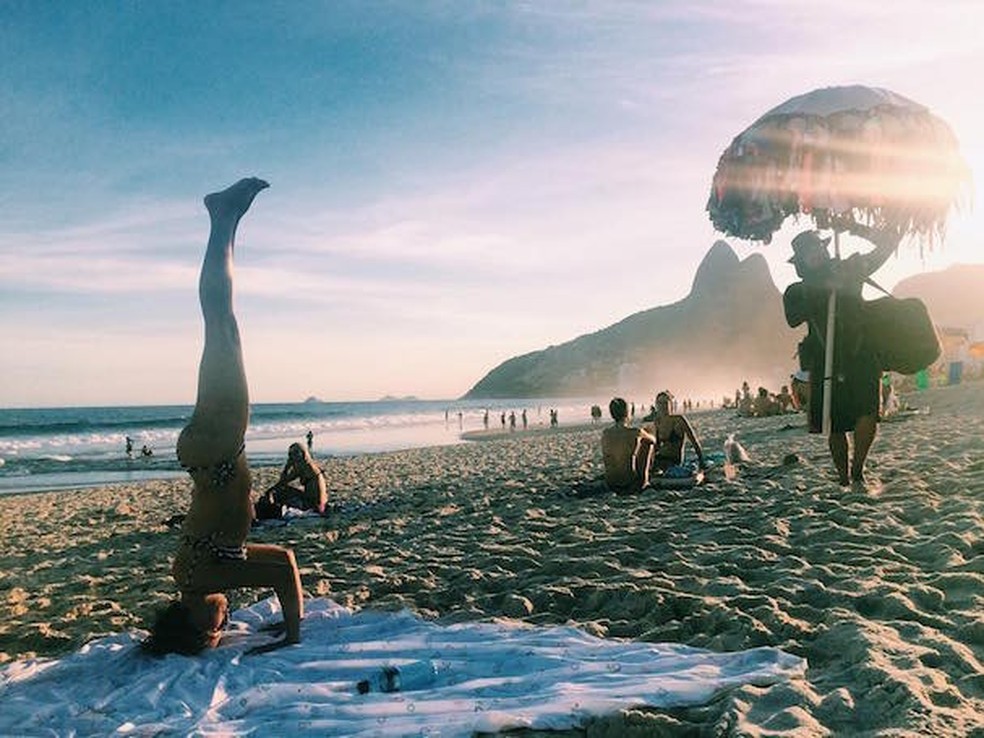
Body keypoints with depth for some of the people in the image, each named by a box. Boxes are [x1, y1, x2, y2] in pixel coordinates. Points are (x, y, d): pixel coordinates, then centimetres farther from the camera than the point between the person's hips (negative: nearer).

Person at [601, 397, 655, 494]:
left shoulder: (605, 433, -2)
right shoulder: (636, 432, -13)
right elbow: (653, 440, 11)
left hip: (611, 484, 4)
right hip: (631, 483, -4)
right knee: (647, 443, 16)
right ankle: (645, 479, 29)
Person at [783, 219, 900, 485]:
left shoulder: (850, 269, 9)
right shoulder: (797, 292, 7)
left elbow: (891, 239, 11)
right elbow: (793, 318, -14)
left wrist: (855, 229, -3)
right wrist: (825, 287, -20)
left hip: (861, 357, 0)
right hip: (825, 365, 0)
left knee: (867, 414, -19)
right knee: (835, 427, 4)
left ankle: (857, 471, -4)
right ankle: (844, 479, 19)